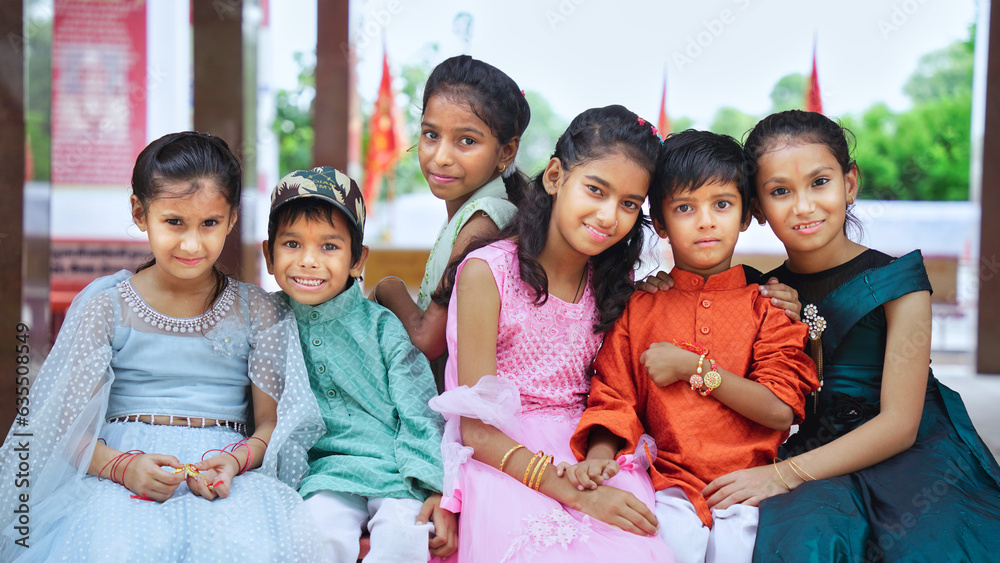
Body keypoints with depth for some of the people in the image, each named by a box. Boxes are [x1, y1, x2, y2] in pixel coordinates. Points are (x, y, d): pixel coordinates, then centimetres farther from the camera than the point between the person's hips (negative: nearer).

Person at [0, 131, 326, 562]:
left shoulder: (257, 311, 11)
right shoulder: (105, 304, 8)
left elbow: (272, 422, 9)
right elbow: (66, 422, 4)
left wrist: (236, 459, -14)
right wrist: (122, 465, -17)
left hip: (231, 476, 1)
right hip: (119, 475, 0)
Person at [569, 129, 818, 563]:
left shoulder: (766, 304, 7)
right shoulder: (639, 308, 10)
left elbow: (780, 410, -3)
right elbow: (614, 398, 8)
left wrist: (692, 368, -7)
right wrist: (599, 454, -12)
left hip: (749, 486, 0)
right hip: (671, 484, 0)